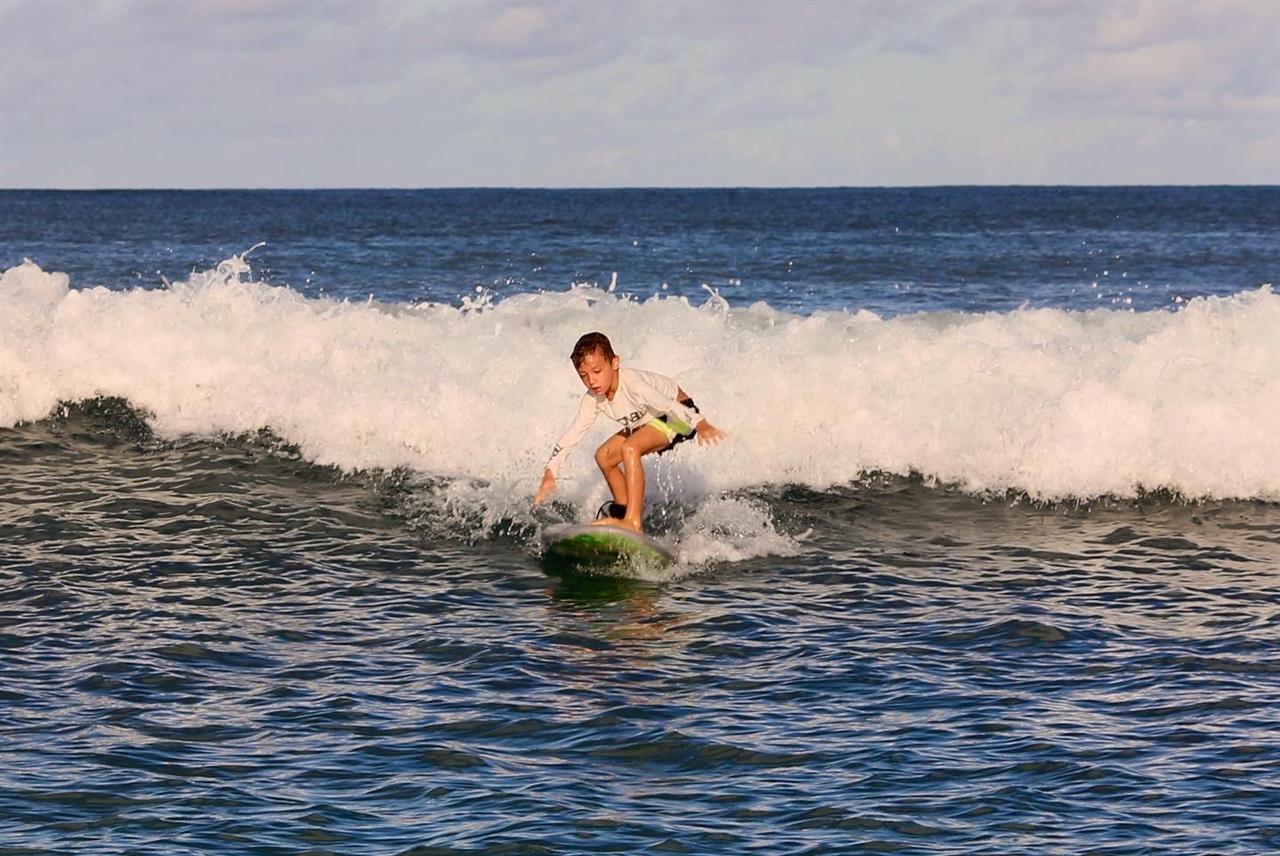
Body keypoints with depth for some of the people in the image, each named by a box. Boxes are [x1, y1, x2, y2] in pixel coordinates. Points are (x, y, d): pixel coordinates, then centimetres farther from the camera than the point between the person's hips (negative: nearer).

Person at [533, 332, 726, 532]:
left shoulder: (632, 384, -34)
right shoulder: (593, 399, -11)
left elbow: (669, 405, -44)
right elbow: (572, 435, -2)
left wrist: (701, 425, -57)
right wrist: (550, 473, -4)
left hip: (679, 416, -9)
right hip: (648, 422, 9)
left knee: (630, 448, -29)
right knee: (604, 456, 5)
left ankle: (633, 522, -32)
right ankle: (624, 510, 17)